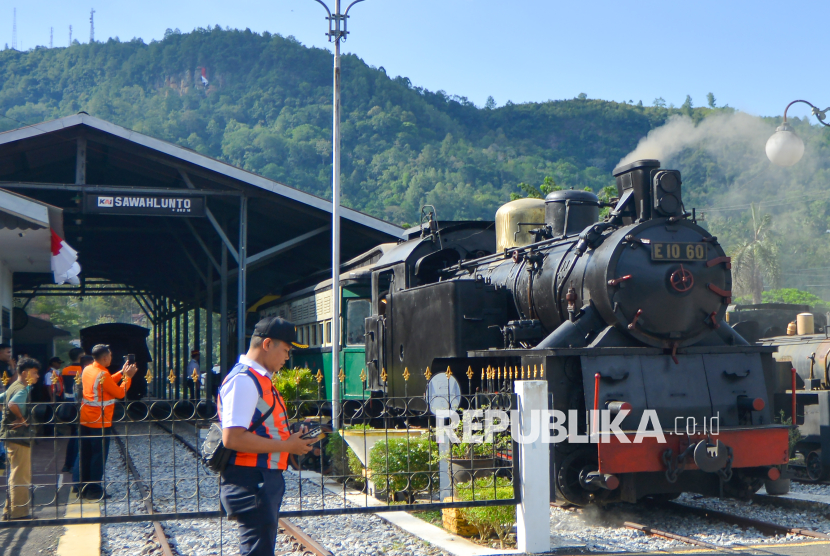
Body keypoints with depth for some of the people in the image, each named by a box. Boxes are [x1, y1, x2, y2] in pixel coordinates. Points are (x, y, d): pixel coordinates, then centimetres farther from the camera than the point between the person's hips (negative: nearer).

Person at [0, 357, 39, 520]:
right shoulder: (22, 389, -16)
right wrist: (22, 419, -20)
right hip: (19, 436, -10)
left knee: (15, 476, 17)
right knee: (20, 476, -4)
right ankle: (19, 513, 1)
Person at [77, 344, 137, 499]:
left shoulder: (87, 370, 6)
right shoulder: (103, 375, -20)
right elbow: (120, 393, -14)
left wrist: (121, 373, 15)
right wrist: (128, 376, -4)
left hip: (85, 420, 8)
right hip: (99, 422, -8)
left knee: (85, 454, 13)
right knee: (99, 455, 0)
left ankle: (83, 486, 20)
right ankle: (94, 490, 2)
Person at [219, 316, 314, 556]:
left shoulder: (259, 379, 16)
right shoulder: (244, 380, -16)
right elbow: (232, 438, -26)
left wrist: (294, 438, 9)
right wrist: (285, 446, -19)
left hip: (266, 480, 11)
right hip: (250, 481, -11)